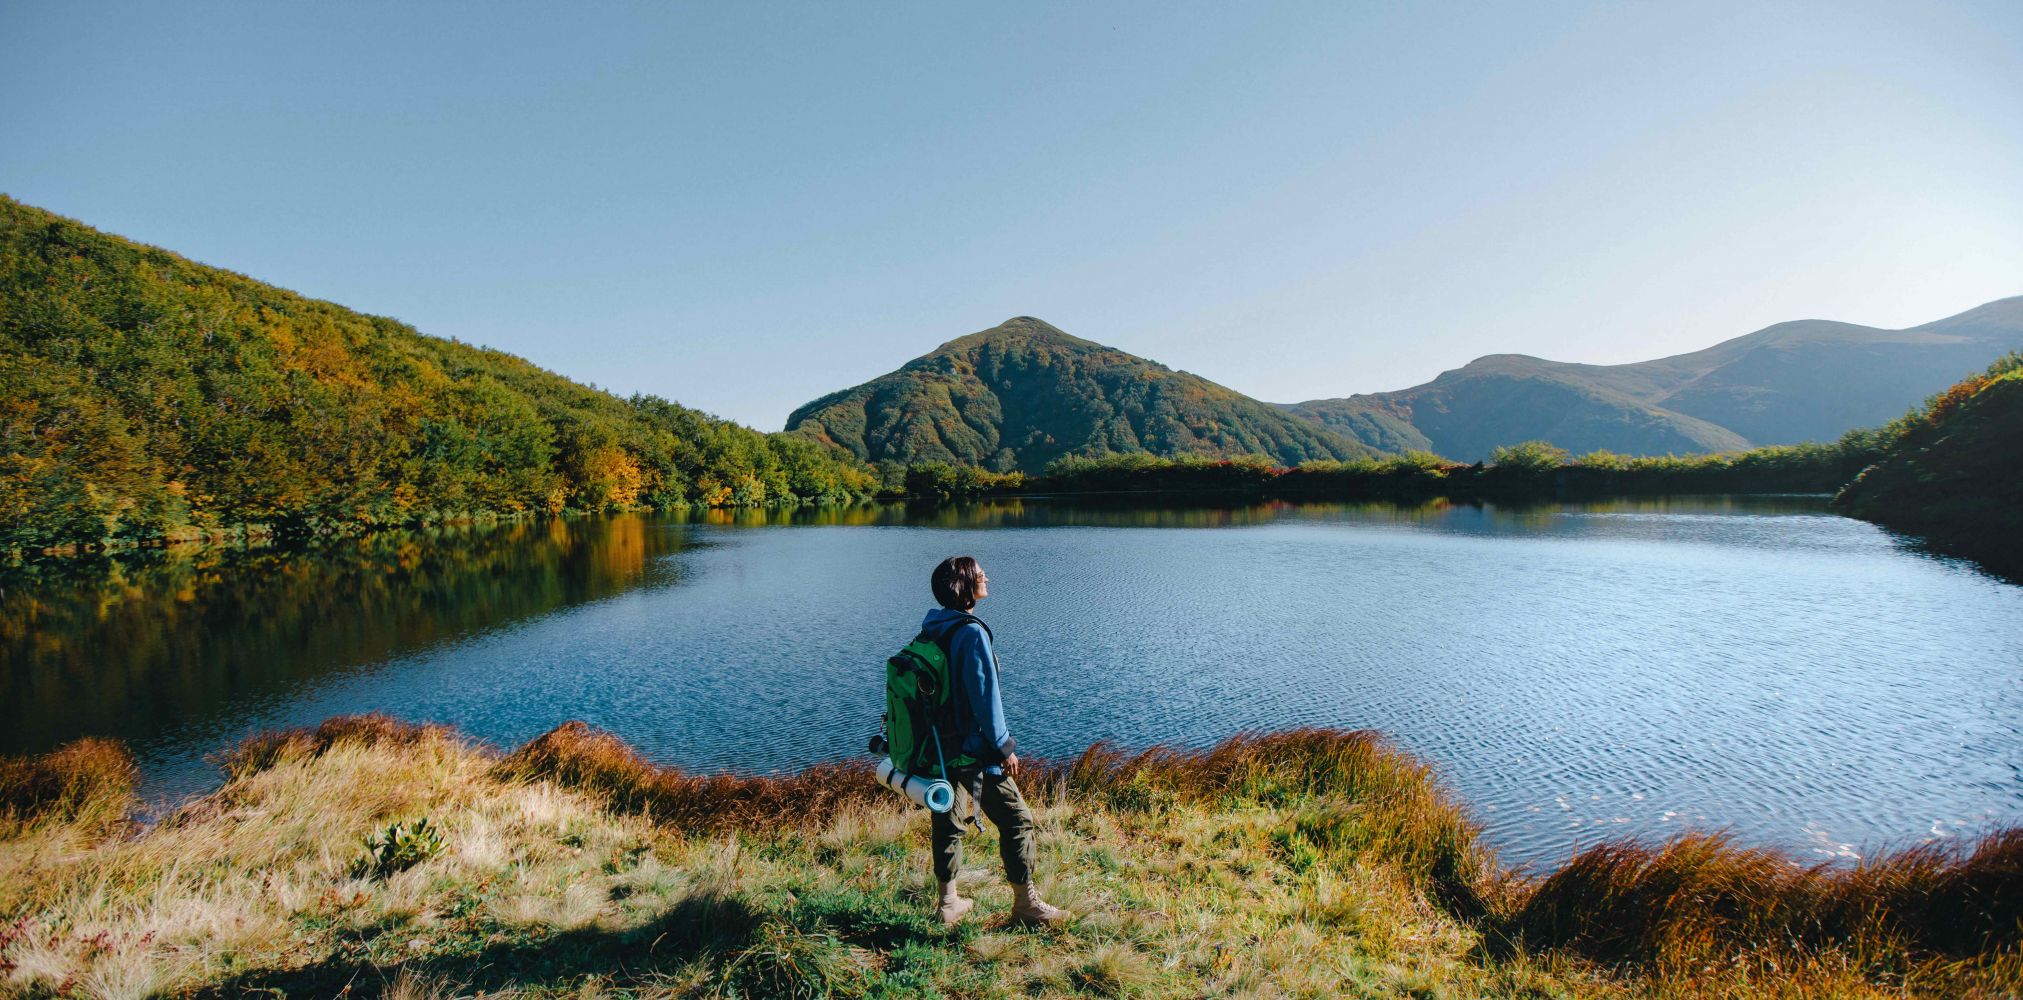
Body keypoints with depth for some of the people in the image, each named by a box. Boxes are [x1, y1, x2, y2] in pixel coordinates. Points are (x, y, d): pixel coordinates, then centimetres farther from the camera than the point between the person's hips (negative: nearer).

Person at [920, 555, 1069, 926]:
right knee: (1016, 820, 5)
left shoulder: (932, 629, 5)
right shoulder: (971, 632, -20)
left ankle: (946, 902, 28)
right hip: (972, 751, -8)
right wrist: (1005, 747, -11)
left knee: (946, 823, 18)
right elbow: (985, 696, -19)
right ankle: (1025, 902, 15)